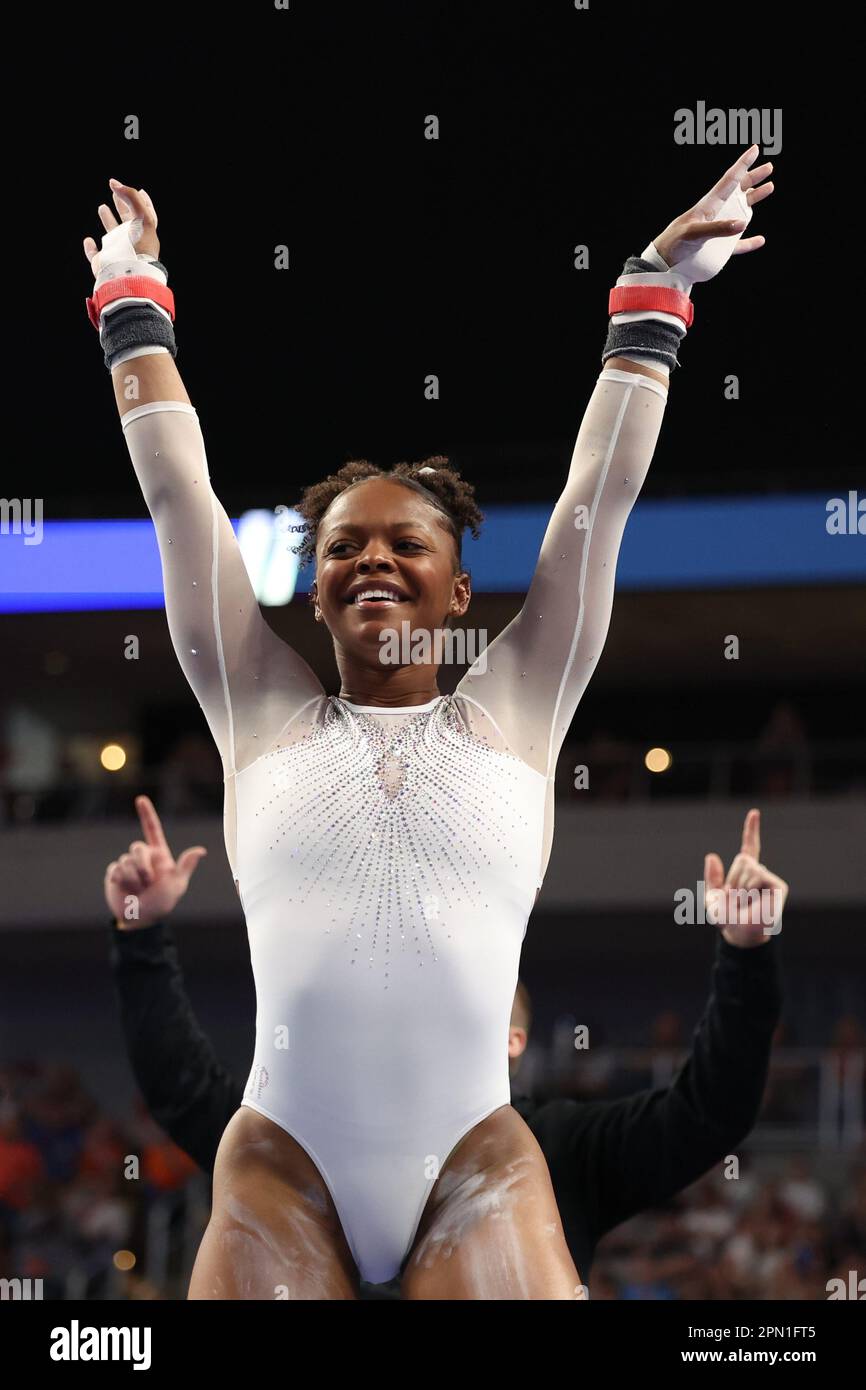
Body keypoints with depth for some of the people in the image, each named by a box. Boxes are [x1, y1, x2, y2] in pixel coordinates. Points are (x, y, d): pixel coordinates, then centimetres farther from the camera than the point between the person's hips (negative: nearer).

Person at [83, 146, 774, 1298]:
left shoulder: (513, 710, 13)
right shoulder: (265, 714, 13)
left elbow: (600, 497, 16)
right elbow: (178, 493, 19)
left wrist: (655, 299, 20)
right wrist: (133, 300, 25)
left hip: (474, 1158, 0)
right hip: (285, 1159, 0)